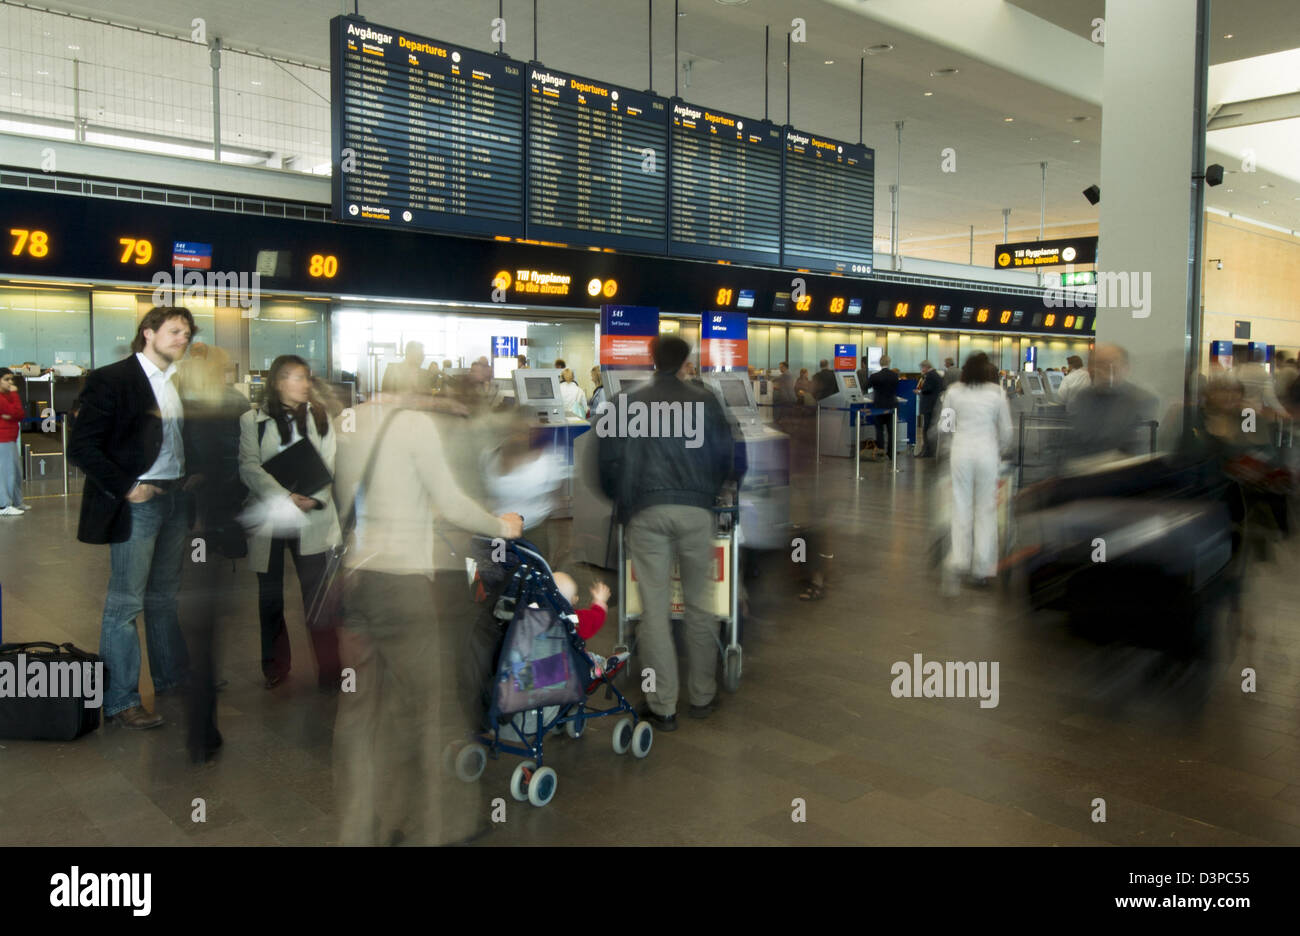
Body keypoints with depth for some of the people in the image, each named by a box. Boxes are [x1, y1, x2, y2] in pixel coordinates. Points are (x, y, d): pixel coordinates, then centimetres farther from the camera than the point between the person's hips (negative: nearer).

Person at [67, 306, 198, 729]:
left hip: (176, 497, 7)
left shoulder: (179, 382, 11)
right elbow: (81, 446, -12)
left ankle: (172, 678, 29)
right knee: (125, 602, -1)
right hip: (137, 501, -7)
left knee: (165, 596, 17)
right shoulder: (111, 379, -9)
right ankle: (120, 700, 6)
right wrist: (124, 487, -15)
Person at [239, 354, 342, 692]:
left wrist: (313, 497, -12)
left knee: (317, 594, -5)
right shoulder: (252, 420, 4)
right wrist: (285, 497, -18)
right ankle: (275, 666, 22)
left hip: (312, 517, 0)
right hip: (268, 517, 0)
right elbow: (249, 467, -6)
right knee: (270, 595, 8)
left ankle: (328, 669, -1)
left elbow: (328, 463, 5)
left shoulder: (319, 416, 11)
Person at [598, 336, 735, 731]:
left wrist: (619, 500, 22)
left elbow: (609, 458, 7)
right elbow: (725, 455, 9)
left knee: (654, 608, 3)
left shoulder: (627, 403, 7)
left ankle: (663, 706, 5)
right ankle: (702, 696, 19)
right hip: (696, 509, 1)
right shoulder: (705, 402, 7)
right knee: (700, 604, 11)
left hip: (646, 511, 0)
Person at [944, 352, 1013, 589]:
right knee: (986, 510, 8)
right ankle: (982, 569, 10)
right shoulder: (997, 392, -1)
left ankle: (959, 562, 3)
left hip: (961, 451, 1)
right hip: (987, 452, -1)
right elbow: (1006, 431, 3)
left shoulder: (953, 391, 0)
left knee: (961, 507, 8)